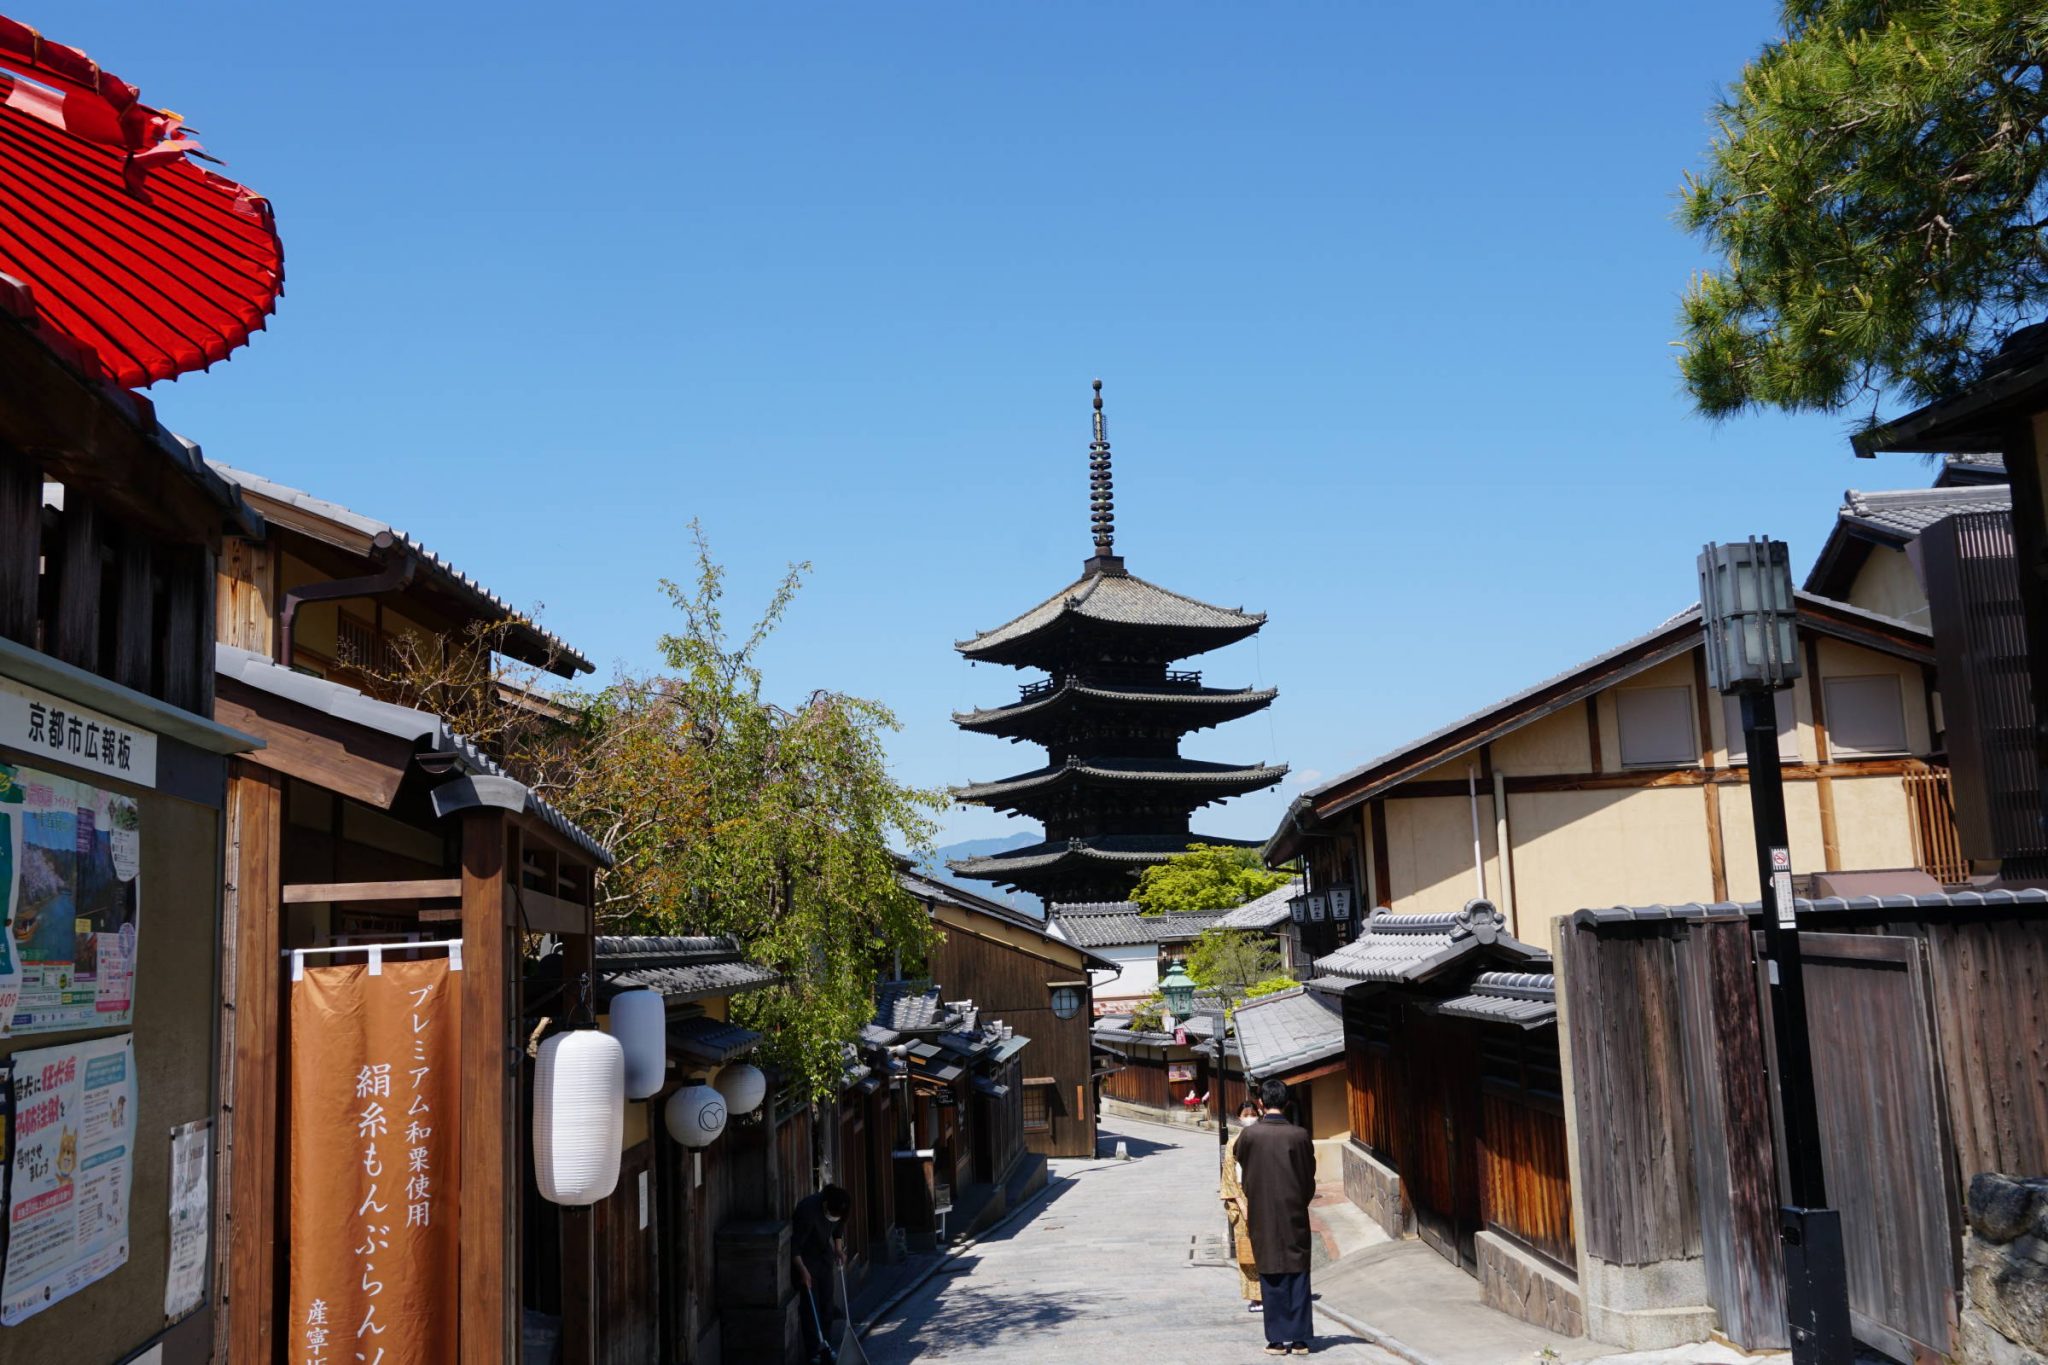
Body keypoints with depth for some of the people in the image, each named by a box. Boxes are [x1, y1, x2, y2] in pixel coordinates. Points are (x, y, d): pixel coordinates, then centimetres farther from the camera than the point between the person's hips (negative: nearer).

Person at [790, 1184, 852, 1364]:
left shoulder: (838, 1208, -14)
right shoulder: (807, 1211, -34)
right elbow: (794, 1245, -26)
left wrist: (838, 1249, -1)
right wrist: (802, 1270, -25)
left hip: (825, 1256, 6)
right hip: (805, 1260, -6)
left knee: (828, 1302, 8)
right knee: (812, 1306, -7)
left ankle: (826, 1346, 19)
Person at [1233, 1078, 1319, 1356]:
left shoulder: (1249, 1135, -9)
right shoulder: (1299, 1136, -7)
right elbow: (1310, 1179, 2)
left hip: (1263, 1216, -1)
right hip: (1295, 1216, 1)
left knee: (1271, 1278, 6)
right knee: (1298, 1275, 8)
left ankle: (1278, 1339, 6)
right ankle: (1301, 1338, 9)